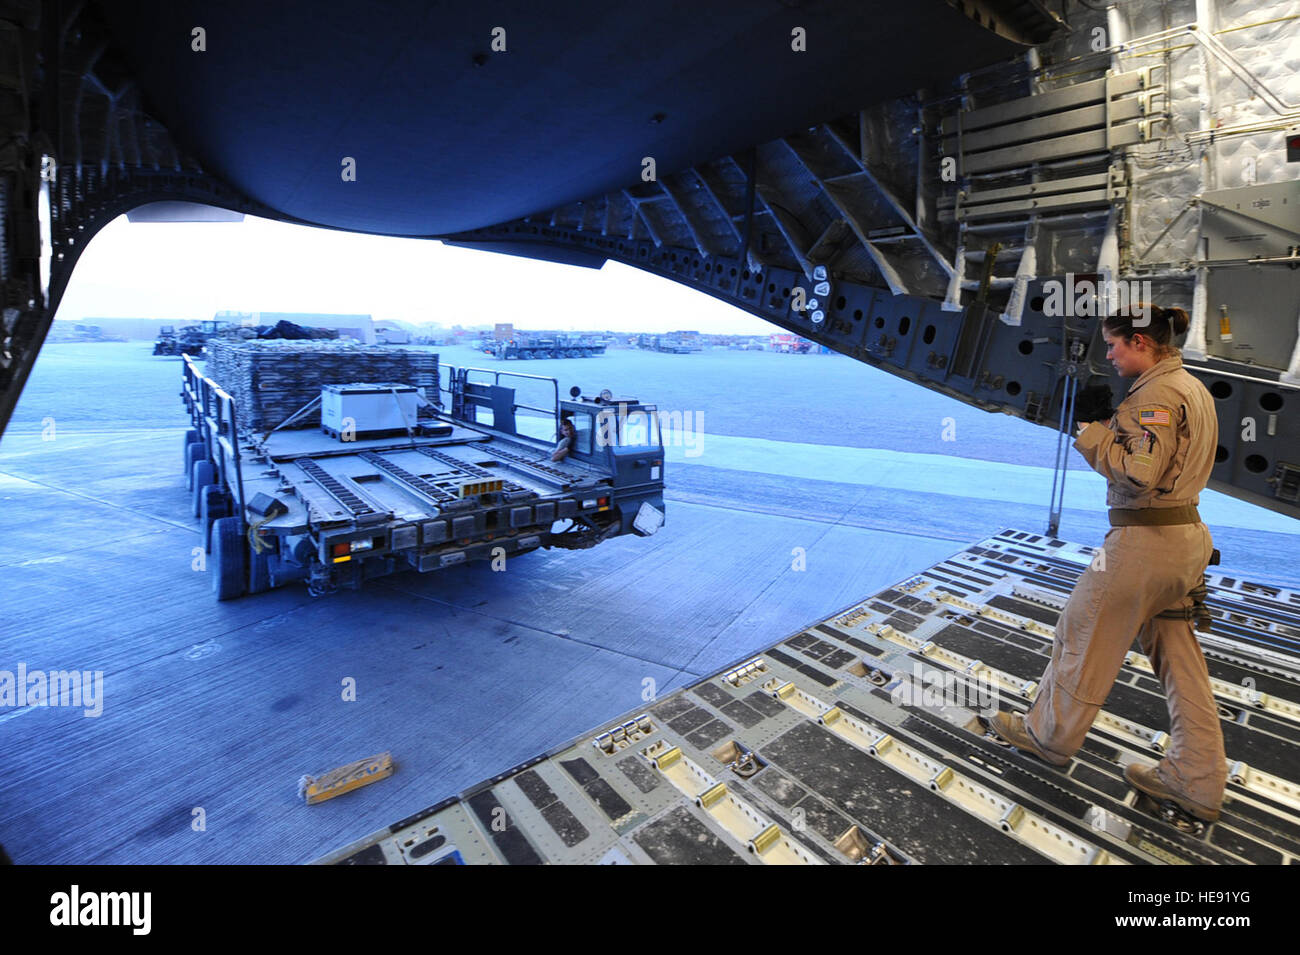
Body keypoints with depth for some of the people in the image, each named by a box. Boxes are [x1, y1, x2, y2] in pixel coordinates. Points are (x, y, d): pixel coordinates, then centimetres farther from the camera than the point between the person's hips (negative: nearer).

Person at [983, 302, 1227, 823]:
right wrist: (1104, 423, 7)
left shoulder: (1156, 393, -17)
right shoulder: (1191, 387, 14)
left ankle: (1049, 735, 23)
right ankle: (1198, 781, 24)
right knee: (1178, 655, 15)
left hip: (1144, 540, -10)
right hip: (1186, 537, 10)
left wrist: (1086, 429, -15)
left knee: (1083, 636, 6)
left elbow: (1138, 473, -23)